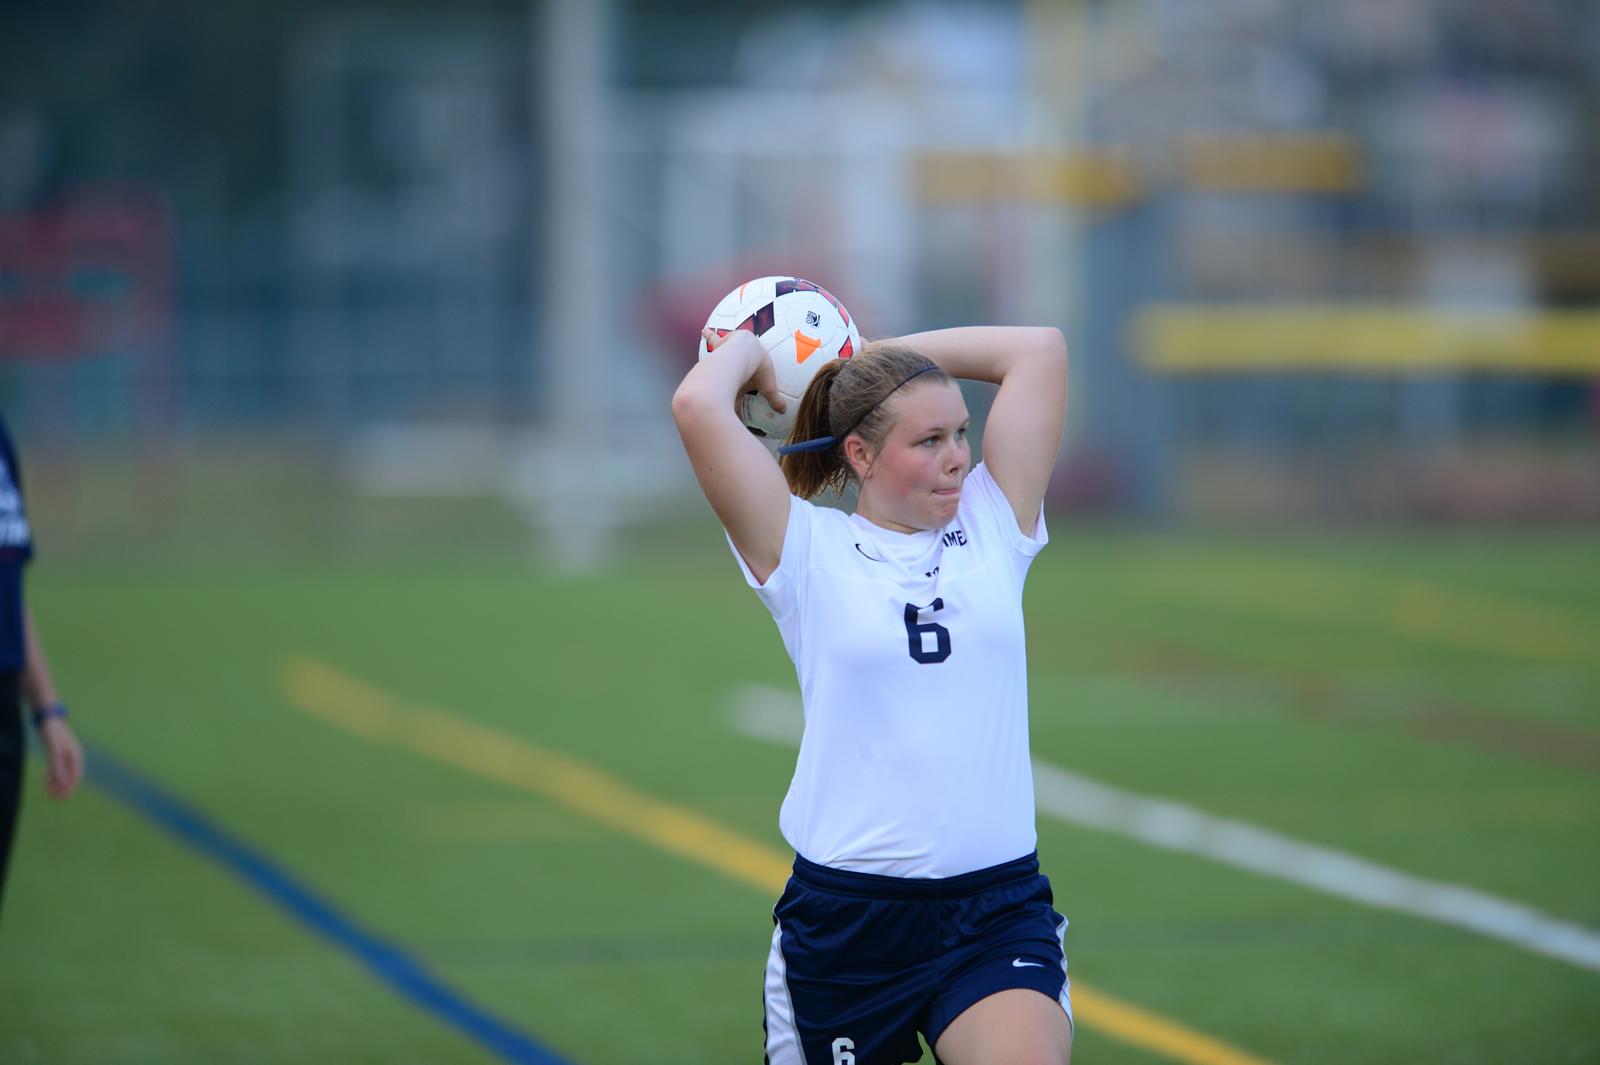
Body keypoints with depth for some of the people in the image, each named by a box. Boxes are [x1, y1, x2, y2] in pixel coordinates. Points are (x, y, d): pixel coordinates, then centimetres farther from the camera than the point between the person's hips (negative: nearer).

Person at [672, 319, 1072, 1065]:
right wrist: (748, 351, 8)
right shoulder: (808, 552, -1)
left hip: (998, 911, 1)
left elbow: (1041, 350, 7)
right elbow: (697, 406, -12)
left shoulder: (992, 525, 8)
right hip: (846, 913, -1)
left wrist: (878, 358, 12)